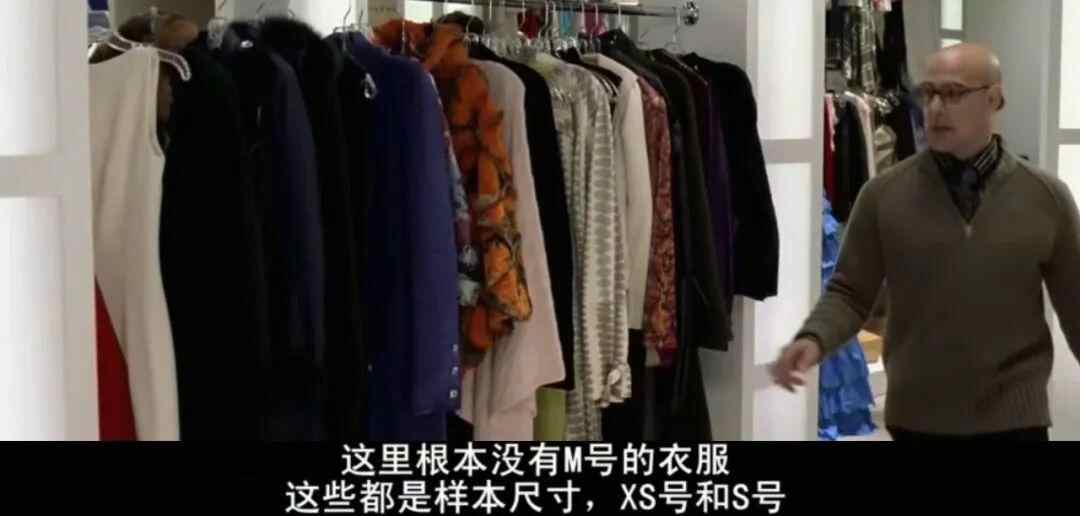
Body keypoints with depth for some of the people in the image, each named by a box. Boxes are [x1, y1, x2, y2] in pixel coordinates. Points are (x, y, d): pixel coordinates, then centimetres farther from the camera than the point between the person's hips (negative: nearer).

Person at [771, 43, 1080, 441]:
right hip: (916, 416, 0)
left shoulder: (1047, 197, 0)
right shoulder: (882, 193, -2)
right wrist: (813, 339, -19)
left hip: (1015, 416, 0)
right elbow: (850, 292, 0)